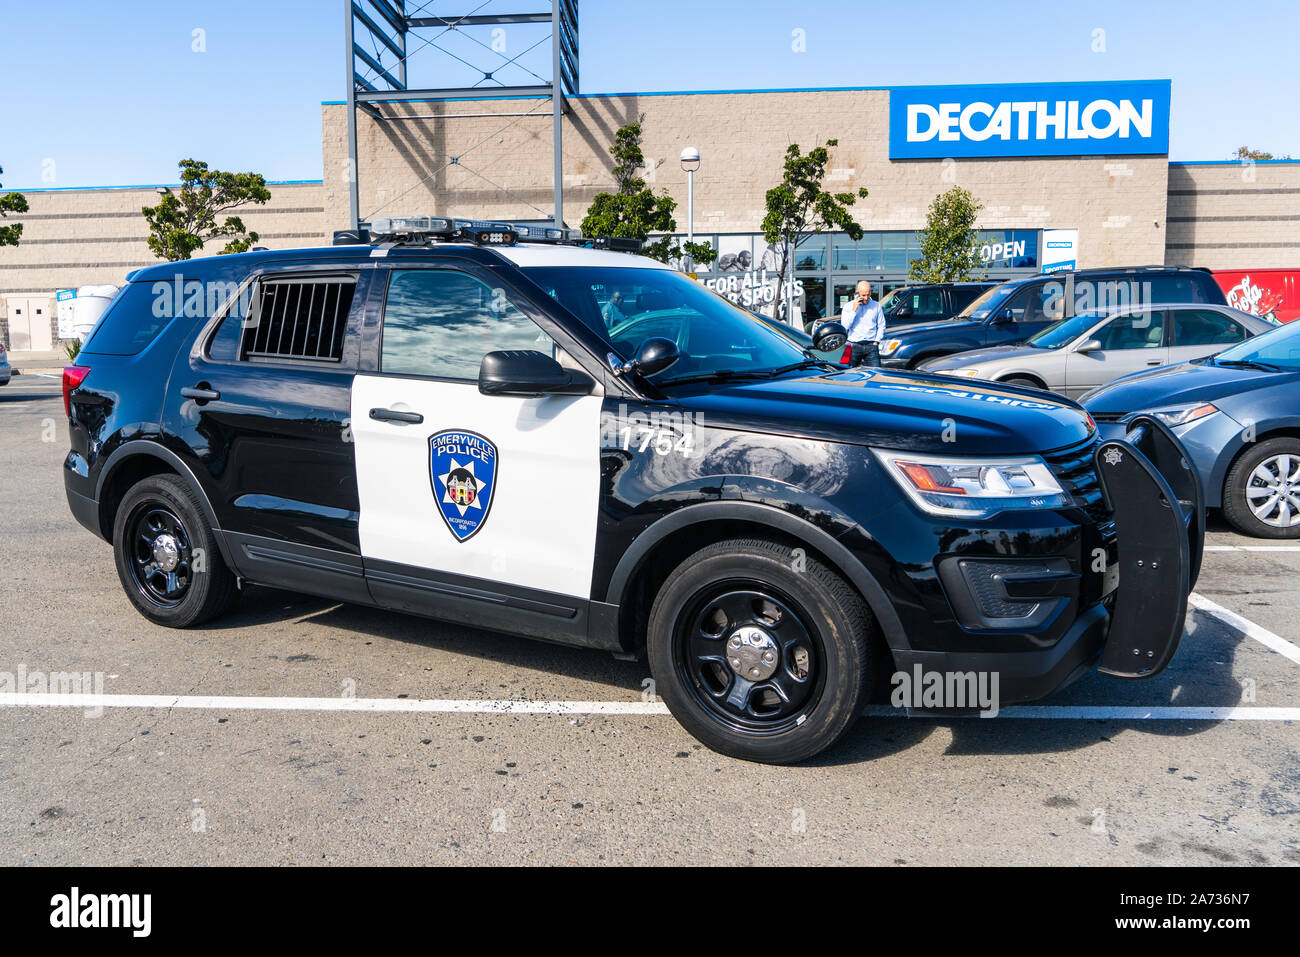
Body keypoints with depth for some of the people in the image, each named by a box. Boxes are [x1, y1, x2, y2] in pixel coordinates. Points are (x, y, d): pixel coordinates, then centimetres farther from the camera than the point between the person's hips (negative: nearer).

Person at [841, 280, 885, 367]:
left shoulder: (876, 305, 10)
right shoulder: (848, 306, 5)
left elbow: (881, 326, 16)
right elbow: (844, 327, -5)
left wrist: (876, 341, 3)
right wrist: (854, 310, -10)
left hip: (871, 346, 1)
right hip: (854, 345, -1)